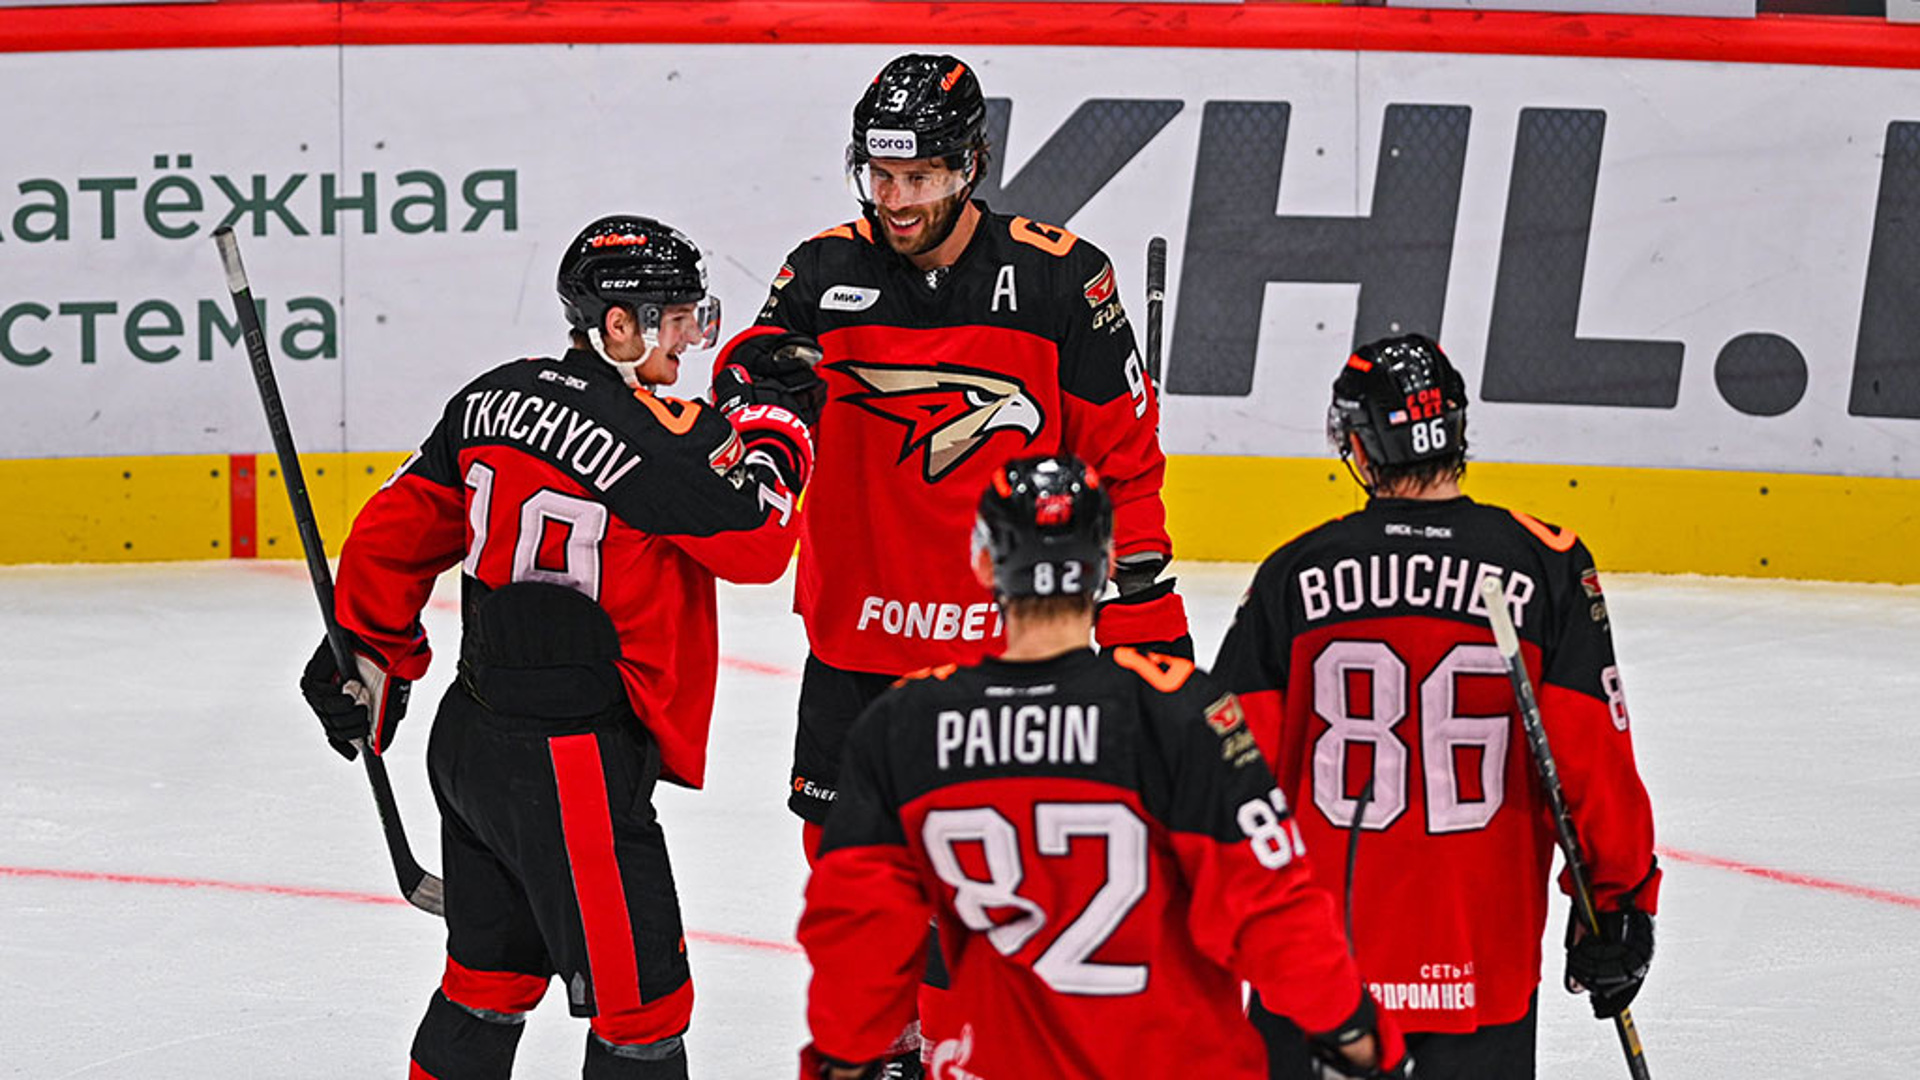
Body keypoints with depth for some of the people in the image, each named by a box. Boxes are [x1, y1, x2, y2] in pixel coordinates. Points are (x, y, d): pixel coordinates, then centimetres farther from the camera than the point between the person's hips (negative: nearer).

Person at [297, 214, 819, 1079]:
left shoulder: (496, 398, 6)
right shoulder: (651, 436, -18)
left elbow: (400, 528, 12)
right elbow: (755, 539, -10)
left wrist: (374, 656, 23)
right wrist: (775, 426, 6)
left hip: (471, 740, 9)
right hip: (570, 766, -9)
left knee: (492, 979, 23)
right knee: (640, 1005, -1)